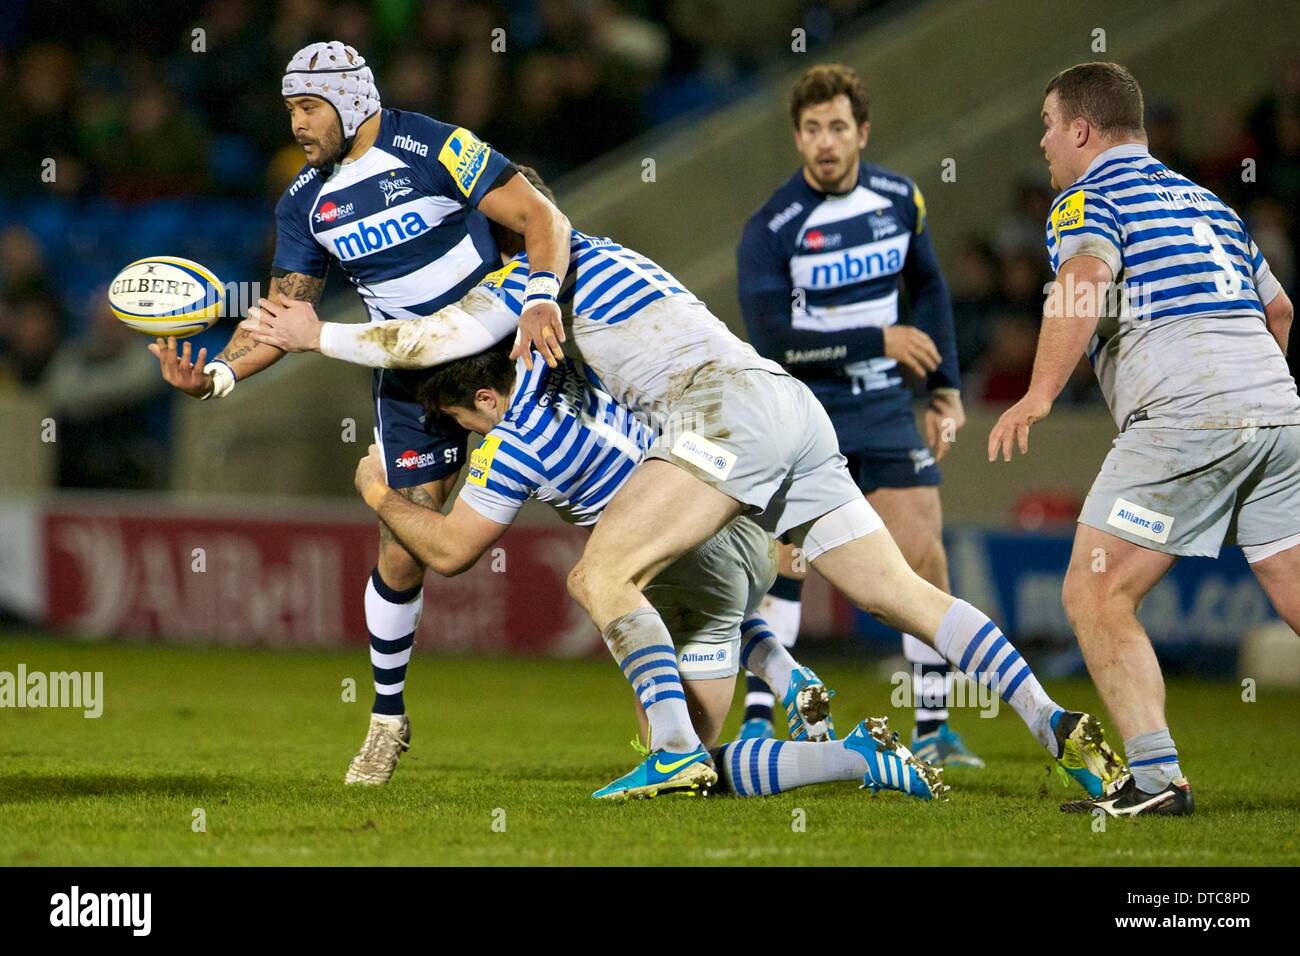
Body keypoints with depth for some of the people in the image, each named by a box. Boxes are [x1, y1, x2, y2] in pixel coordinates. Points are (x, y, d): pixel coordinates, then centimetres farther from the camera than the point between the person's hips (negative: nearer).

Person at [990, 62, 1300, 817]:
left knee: (1095, 594, -2)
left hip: (1183, 415, -7)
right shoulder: (1204, 199, 25)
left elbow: (1087, 280, -19)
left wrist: (1041, 394, -29)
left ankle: (1157, 778, -11)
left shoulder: (1087, 198, 3)